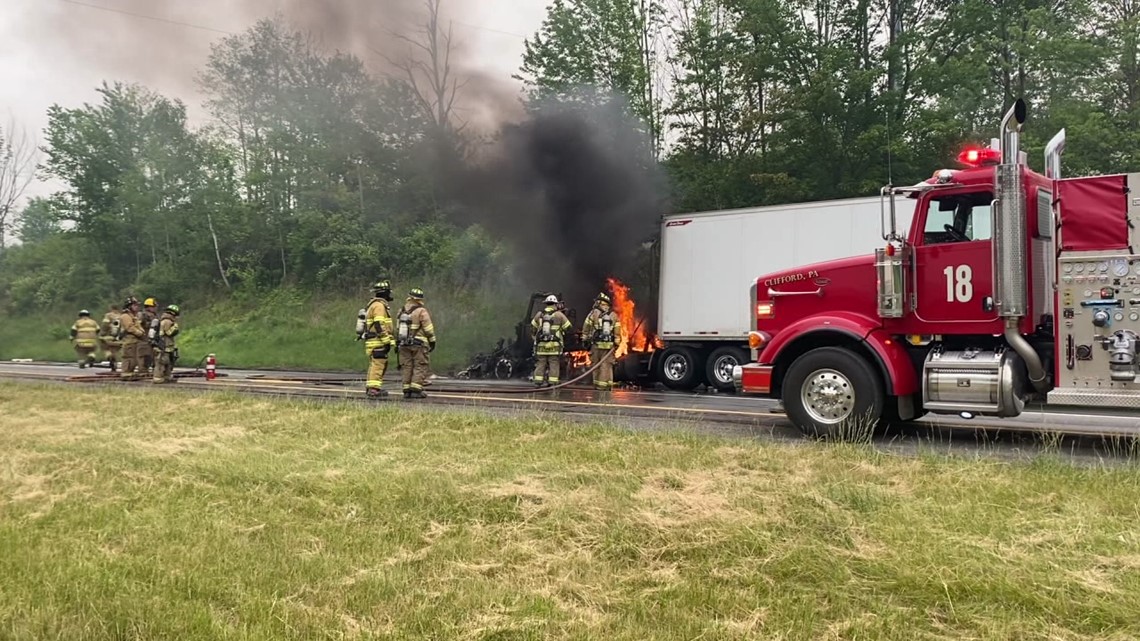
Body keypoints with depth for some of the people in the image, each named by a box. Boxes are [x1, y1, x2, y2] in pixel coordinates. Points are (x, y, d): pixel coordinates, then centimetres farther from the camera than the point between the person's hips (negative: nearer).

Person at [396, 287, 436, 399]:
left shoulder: (402, 311, 11)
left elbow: (397, 328, 15)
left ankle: (407, 391, 8)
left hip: (404, 344, 6)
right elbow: (428, 329, -9)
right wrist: (432, 341, -1)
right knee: (420, 367, -3)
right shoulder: (421, 311, -9)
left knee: (407, 367, 9)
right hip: (418, 344, -6)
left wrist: (397, 342, 22)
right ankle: (416, 390, -10)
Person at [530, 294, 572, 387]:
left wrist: (535, 337, 29)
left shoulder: (539, 314, 8)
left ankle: (538, 382, 4)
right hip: (554, 344, -3)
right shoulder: (559, 315, -1)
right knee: (553, 364, 0)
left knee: (540, 363, 7)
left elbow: (533, 327, 17)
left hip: (541, 344, 3)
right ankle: (552, 383, -4)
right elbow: (568, 327, 2)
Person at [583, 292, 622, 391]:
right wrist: (616, 343, 7)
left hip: (597, 344, -2)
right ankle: (606, 385, 0)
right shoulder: (614, 315, 7)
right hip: (609, 345, 2)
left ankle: (597, 384, 8)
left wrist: (585, 340, 11)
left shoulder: (594, 313, 0)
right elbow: (617, 331, 2)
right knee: (606, 365, 3)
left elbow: (586, 328, 1)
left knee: (596, 364, 7)